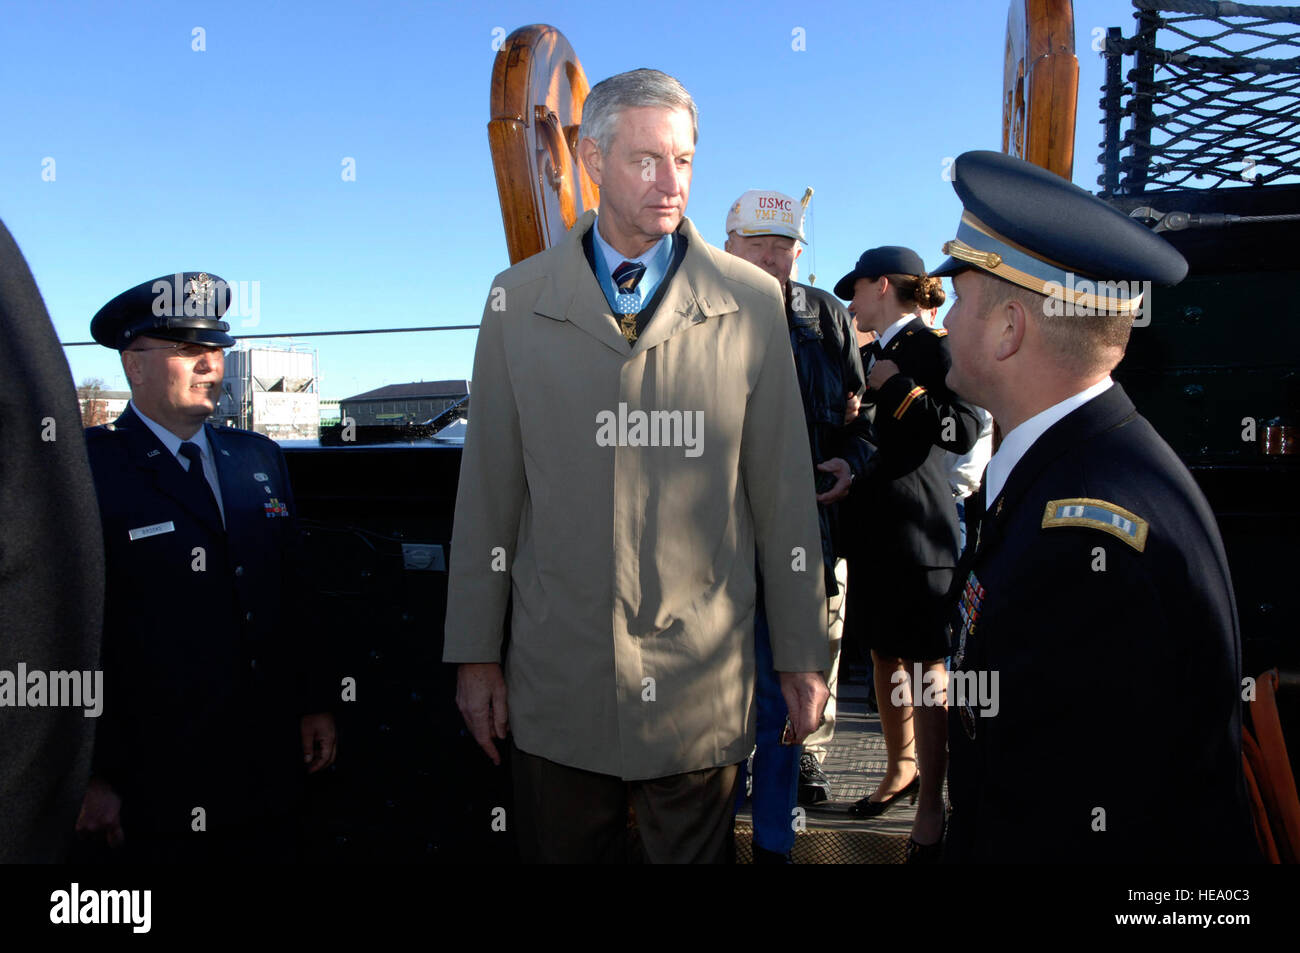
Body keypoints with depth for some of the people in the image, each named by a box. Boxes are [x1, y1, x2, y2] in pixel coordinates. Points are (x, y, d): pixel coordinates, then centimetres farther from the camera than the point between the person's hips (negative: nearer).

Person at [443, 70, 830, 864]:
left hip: (704, 685, 0)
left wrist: (803, 656, 4)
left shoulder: (752, 302, 0)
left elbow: (784, 493, 1)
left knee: (695, 850, 14)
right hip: (557, 680, 1)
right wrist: (476, 653, 5)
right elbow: (489, 490, 4)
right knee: (561, 849, 15)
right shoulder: (518, 301, 2)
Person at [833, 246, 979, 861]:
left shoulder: (932, 348, -9)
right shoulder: (874, 353, 16)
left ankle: (932, 806, 7)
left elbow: (964, 432, -18)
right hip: (875, 526, 8)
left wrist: (899, 388, -17)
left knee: (926, 666, -2)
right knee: (885, 655, 15)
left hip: (916, 527, -8)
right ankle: (901, 766, 32)